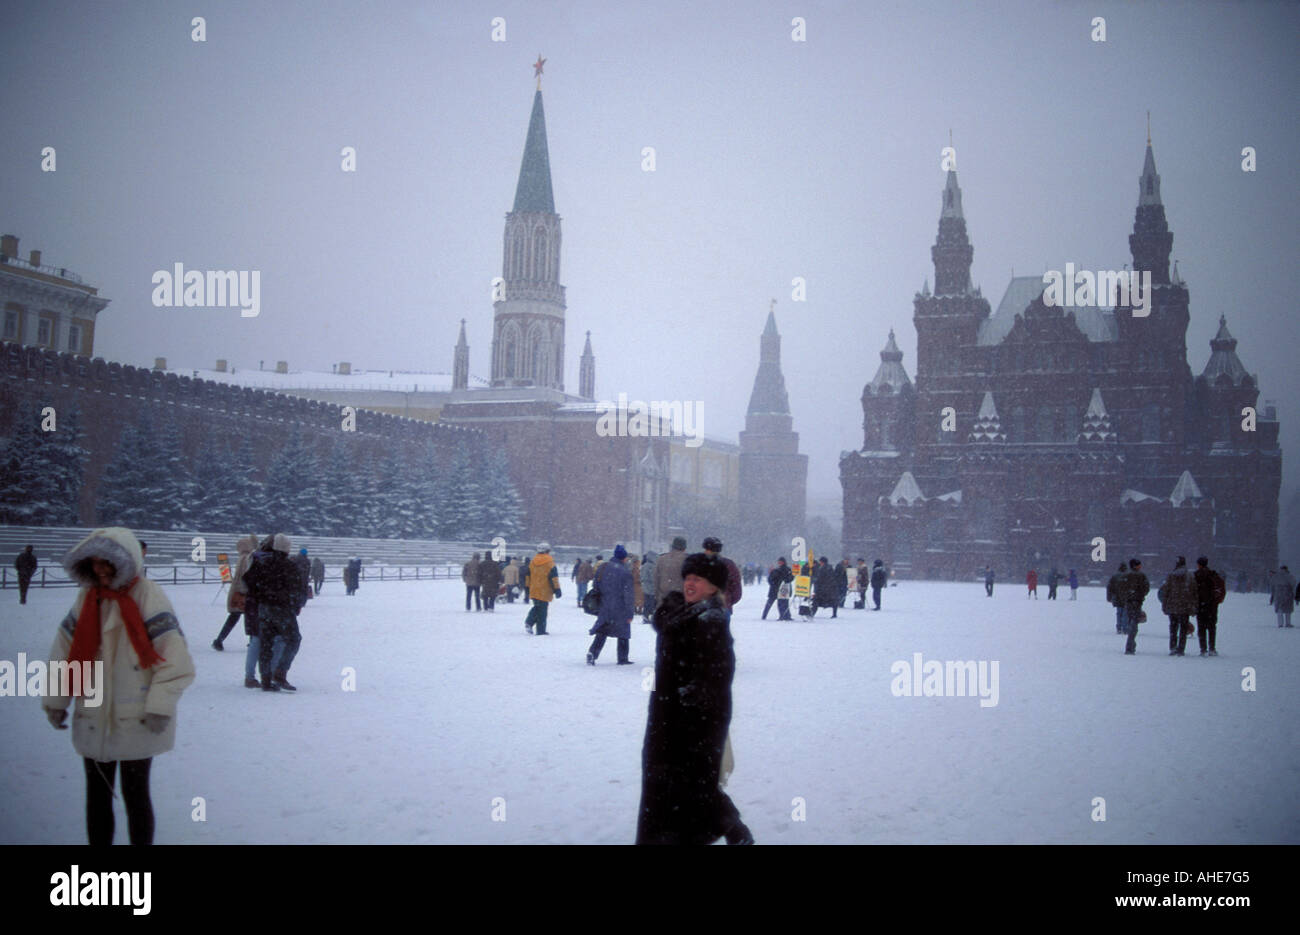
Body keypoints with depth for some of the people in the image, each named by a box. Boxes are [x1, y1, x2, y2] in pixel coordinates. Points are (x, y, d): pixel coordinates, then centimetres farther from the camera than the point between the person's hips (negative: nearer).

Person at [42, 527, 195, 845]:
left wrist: (160, 706, -20)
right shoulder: (87, 598, 5)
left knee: (135, 794, 4)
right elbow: (64, 650, 12)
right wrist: (55, 699, 6)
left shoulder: (147, 597, -12)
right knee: (97, 794, 15)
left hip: (136, 723, -5)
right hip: (93, 720, 6)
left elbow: (175, 657, -15)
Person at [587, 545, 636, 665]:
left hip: (604, 607, 4)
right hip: (620, 609, -4)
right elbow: (629, 593, -12)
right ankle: (623, 658, 14)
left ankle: (592, 653, -5)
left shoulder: (603, 567, 3)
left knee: (601, 633, 12)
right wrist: (630, 613, -8)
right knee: (623, 633, 10)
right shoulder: (625, 572, -13)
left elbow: (596, 586, 9)